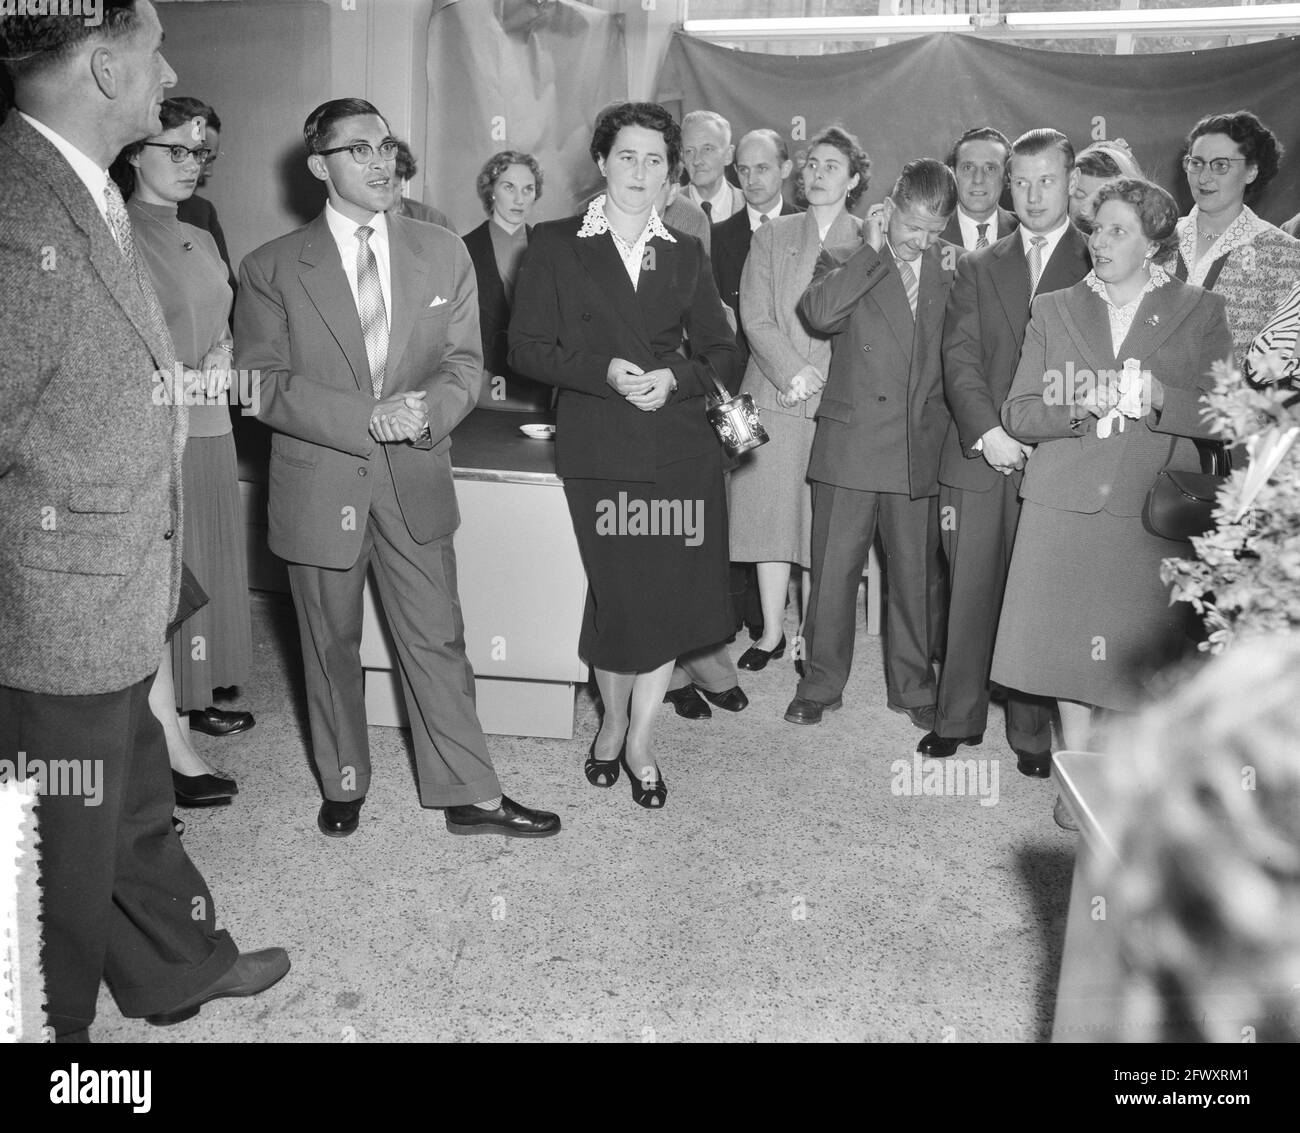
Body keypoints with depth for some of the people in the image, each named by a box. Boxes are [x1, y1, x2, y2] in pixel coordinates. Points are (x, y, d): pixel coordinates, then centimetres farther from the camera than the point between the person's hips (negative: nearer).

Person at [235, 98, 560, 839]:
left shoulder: (444, 253, 6)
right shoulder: (273, 268, -2)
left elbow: (465, 362, 4)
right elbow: (263, 382, -8)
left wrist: (428, 408, -19)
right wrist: (365, 419, -19)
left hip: (417, 481, 1)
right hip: (318, 485, -1)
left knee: (438, 641, 6)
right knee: (332, 646, 13)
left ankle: (470, 795, 17)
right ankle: (344, 784, 32)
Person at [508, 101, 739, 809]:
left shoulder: (685, 254, 13)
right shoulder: (555, 245, 4)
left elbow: (719, 350, 14)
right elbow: (526, 348, 0)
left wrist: (675, 379, -7)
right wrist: (603, 372, -14)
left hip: (680, 446, 3)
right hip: (599, 450, -2)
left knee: (670, 596, 1)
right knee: (614, 595, 1)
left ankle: (641, 741, 18)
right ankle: (613, 722, 27)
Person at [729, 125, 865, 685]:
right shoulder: (771, 237, 11)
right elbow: (755, 318, 3)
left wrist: (823, 378, -11)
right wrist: (793, 371, -10)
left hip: (839, 403, -2)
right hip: (774, 395, 2)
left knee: (823, 520, 0)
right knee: (770, 512, 2)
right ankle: (771, 632, 14)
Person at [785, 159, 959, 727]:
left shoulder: (950, 269, 10)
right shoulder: (847, 260, 1)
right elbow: (818, 311, -19)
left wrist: (957, 280, -1)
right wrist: (873, 250, -13)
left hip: (919, 448, 2)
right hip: (850, 441, -2)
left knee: (914, 573, 10)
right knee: (833, 569, 3)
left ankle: (913, 685, 24)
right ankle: (821, 684, 18)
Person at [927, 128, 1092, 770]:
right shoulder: (977, 268, 15)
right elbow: (959, 356, 2)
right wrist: (985, 430, -12)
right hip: (977, 457, 2)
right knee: (969, 593, 5)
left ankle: (1032, 732, 14)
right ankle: (958, 718, 18)